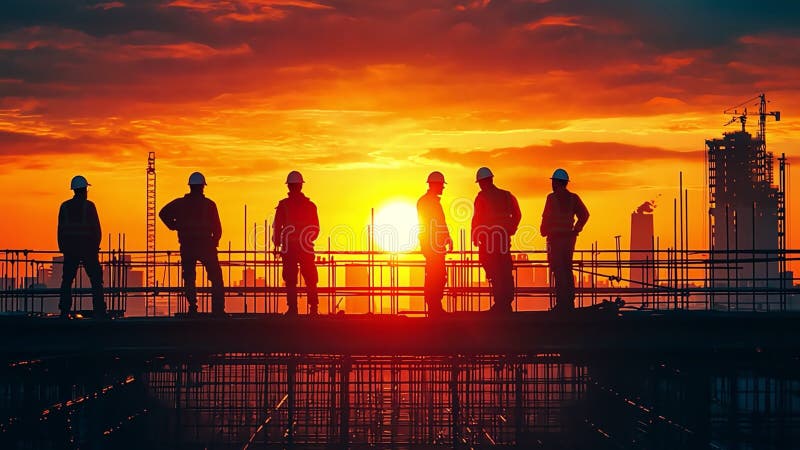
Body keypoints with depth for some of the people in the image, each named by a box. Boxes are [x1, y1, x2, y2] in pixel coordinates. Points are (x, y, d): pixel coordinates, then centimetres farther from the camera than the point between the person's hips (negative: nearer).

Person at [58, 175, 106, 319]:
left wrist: (63, 249, 13)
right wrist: (96, 247, 6)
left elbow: (60, 230, 6)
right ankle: (99, 311, -5)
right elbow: (96, 228, -6)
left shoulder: (65, 206, 4)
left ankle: (64, 312, 1)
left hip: (70, 249, 3)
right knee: (96, 280, 3)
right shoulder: (89, 206, -6)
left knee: (67, 281, 9)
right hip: (88, 248, -3)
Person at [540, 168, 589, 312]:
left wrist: (544, 231, 2)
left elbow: (547, 217, -13)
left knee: (558, 270, -6)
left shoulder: (552, 197, -9)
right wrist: (576, 230, 8)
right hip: (569, 237, 7)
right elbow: (584, 214, 6)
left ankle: (562, 303, -10)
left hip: (556, 237, -7)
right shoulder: (573, 198, 9)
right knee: (567, 270, 14)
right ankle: (570, 302, 17)